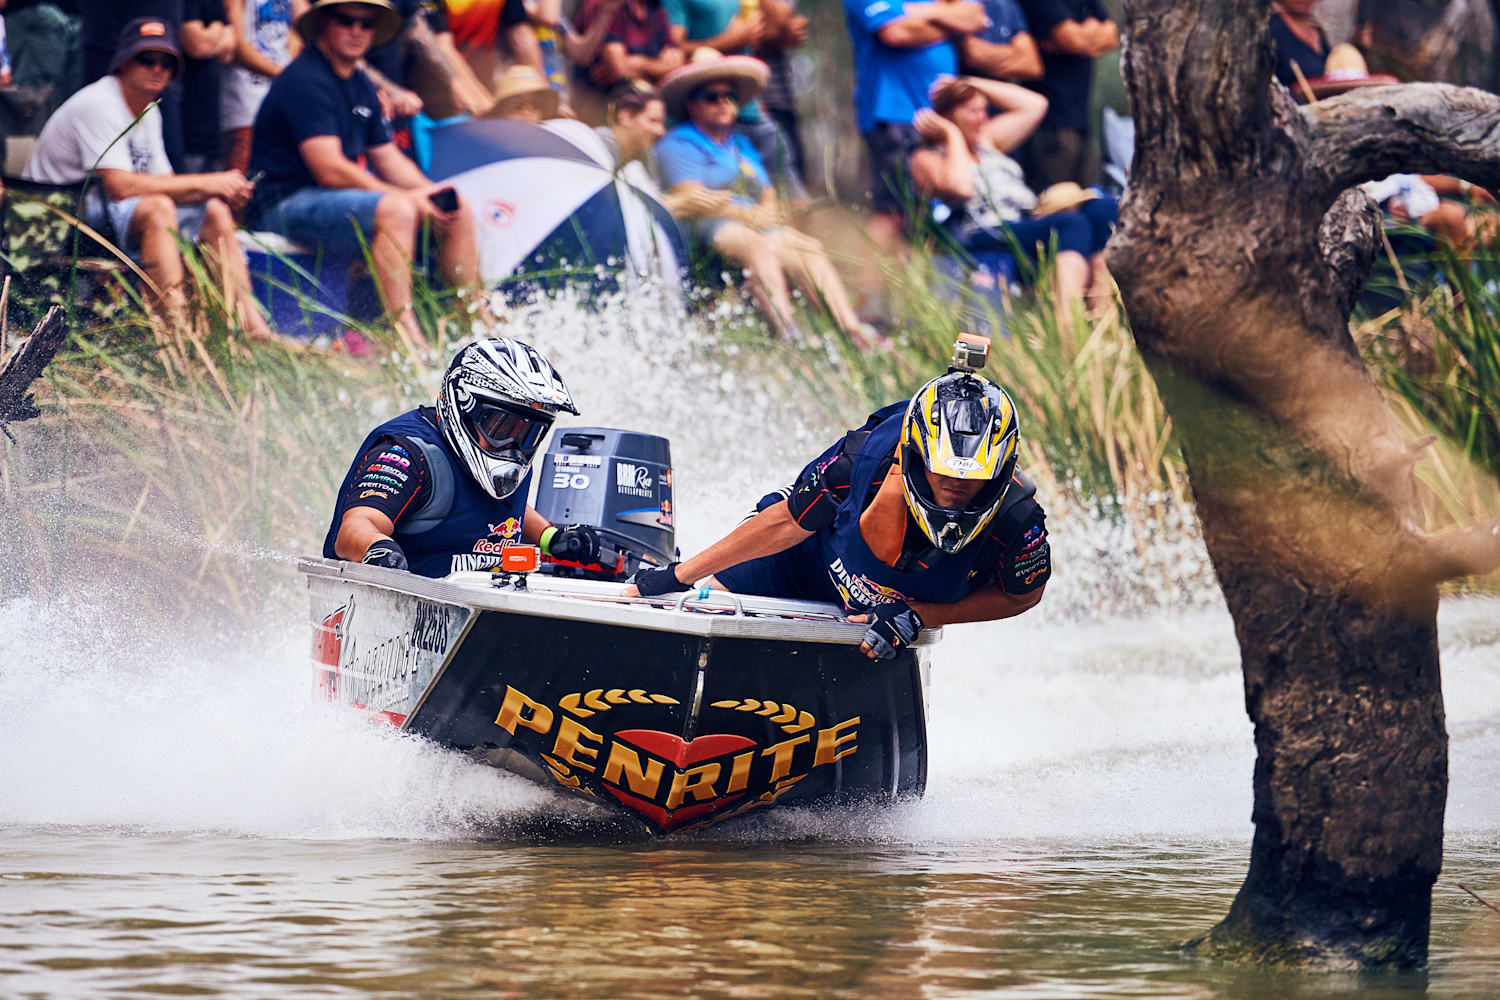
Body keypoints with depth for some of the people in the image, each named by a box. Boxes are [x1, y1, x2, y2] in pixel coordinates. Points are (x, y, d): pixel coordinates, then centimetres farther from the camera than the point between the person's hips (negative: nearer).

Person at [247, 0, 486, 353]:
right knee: (395, 211, -35)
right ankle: (405, 336, -42)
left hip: (346, 195, 10)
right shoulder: (306, 80, -16)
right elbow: (329, 170, -22)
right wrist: (408, 197, -20)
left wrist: (429, 192, -1)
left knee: (458, 210, 4)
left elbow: (386, 156, 19)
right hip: (288, 202, -10)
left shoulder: (361, 85, 15)